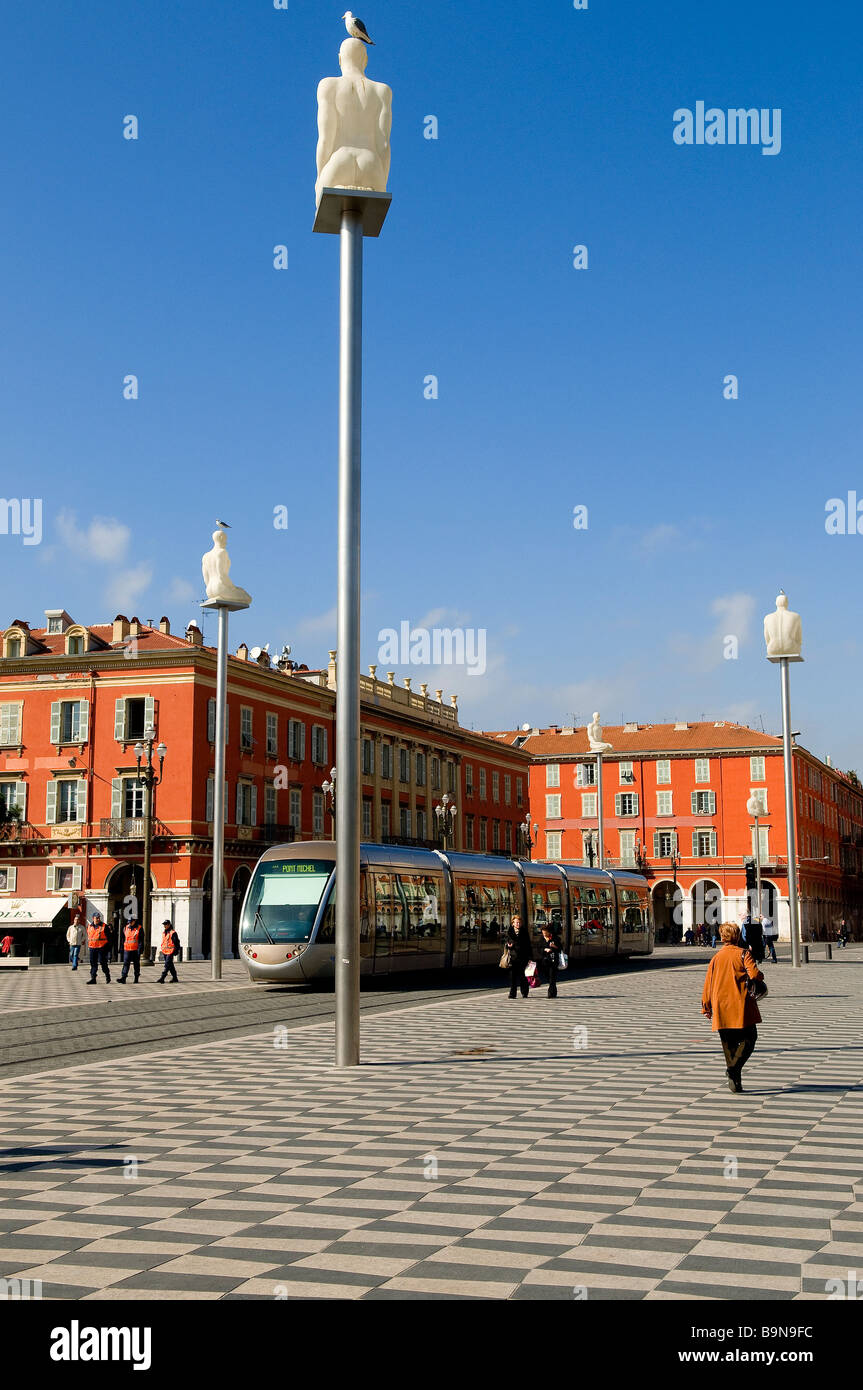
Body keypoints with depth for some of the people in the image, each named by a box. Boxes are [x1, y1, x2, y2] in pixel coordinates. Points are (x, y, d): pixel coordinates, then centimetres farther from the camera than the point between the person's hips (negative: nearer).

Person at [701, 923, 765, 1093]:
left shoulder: (716, 957, 9)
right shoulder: (743, 953, -3)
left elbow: (707, 984, 9)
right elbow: (754, 974, -17)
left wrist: (706, 1007, 16)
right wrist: (760, 976, 7)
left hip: (720, 1007, 4)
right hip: (741, 1005, -4)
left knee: (729, 1044, 10)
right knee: (748, 1039, 4)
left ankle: (734, 1080, 7)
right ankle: (733, 1068, -17)